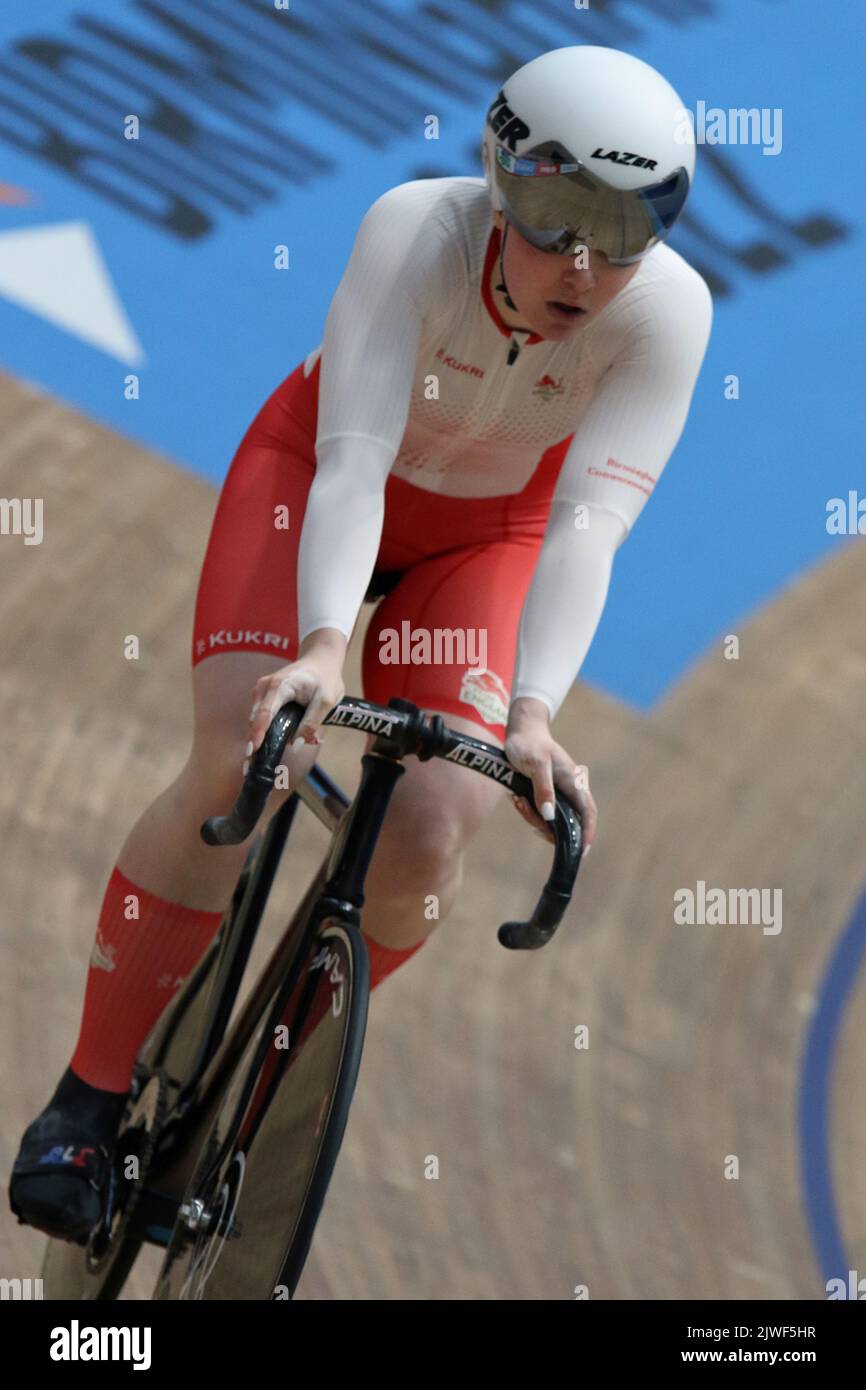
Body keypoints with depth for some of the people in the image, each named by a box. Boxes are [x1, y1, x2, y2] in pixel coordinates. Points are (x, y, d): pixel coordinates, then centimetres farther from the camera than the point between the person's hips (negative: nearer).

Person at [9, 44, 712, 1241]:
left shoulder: (669, 311, -29)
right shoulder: (416, 230, -33)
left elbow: (588, 527, -36)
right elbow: (354, 459, -40)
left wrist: (535, 714, -50)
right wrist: (323, 645, -56)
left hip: (489, 530, 2)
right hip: (319, 466, -1)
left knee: (430, 836, -18)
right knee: (237, 765, -23)